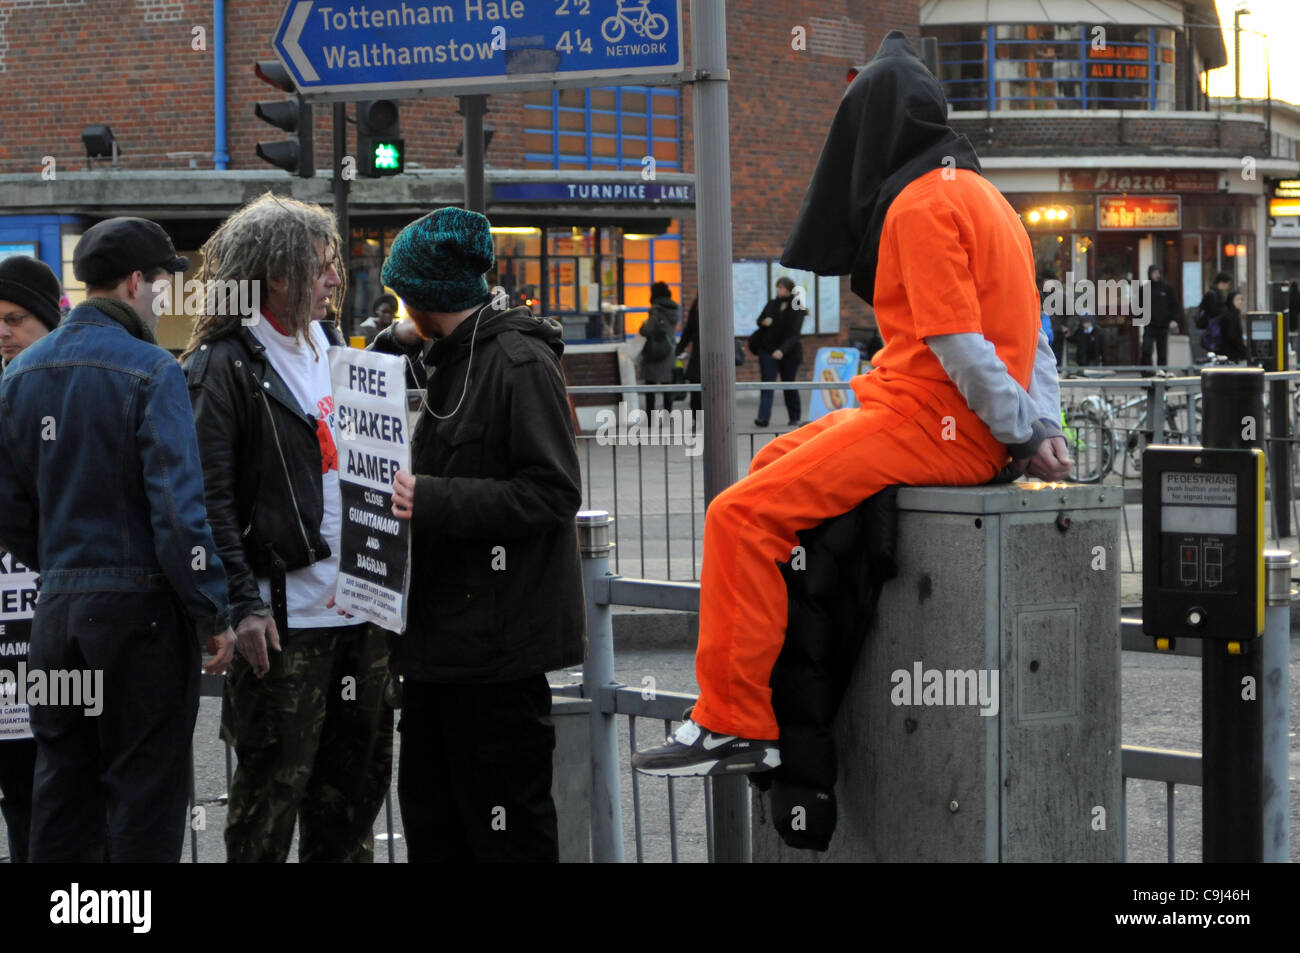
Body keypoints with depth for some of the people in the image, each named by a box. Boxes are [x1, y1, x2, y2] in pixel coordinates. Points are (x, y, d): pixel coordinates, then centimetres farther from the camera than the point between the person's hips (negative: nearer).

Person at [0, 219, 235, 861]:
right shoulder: (149, 373, -12)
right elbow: (177, 506, -17)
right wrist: (215, 614, -11)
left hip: (56, 609, 6)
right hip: (140, 604, -6)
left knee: (63, 789, 13)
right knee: (145, 789, 0)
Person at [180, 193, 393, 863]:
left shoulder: (333, 351, 16)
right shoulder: (224, 365, -8)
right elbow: (209, 497, -13)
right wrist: (244, 603, -18)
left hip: (359, 606, 8)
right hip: (285, 616, -7)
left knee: (357, 779, 12)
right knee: (273, 783, -2)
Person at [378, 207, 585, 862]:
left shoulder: (521, 364, -13)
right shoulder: (453, 360, 18)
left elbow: (554, 491, -20)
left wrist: (433, 502, -22)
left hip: (498, 634, -10)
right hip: (442, 632, 10)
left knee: (504, 819, -4)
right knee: (429, 812, 14)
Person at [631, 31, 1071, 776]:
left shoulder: (920, 205, -13)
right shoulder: (976, 193, 19)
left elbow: (959, 343, -19)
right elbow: (1029, 329, 17)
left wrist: (1024, 437, -12)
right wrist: (1044, 428, 8)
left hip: (933, 427, -10)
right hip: (953, 428, 10)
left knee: (742, 515, -15)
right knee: (775, 463, 26)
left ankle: (735, 725, -17)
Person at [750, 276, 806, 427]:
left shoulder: (797, 309, -6)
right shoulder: (771, 304, 8)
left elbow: (794, 334, -15)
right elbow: (759, 320, 18)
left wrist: (782, 350, -29)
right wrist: (764, 322, -8)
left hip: (788, 352, -3)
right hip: (767, 351, 3)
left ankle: (794, 417, 20)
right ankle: (763, 418, -19)